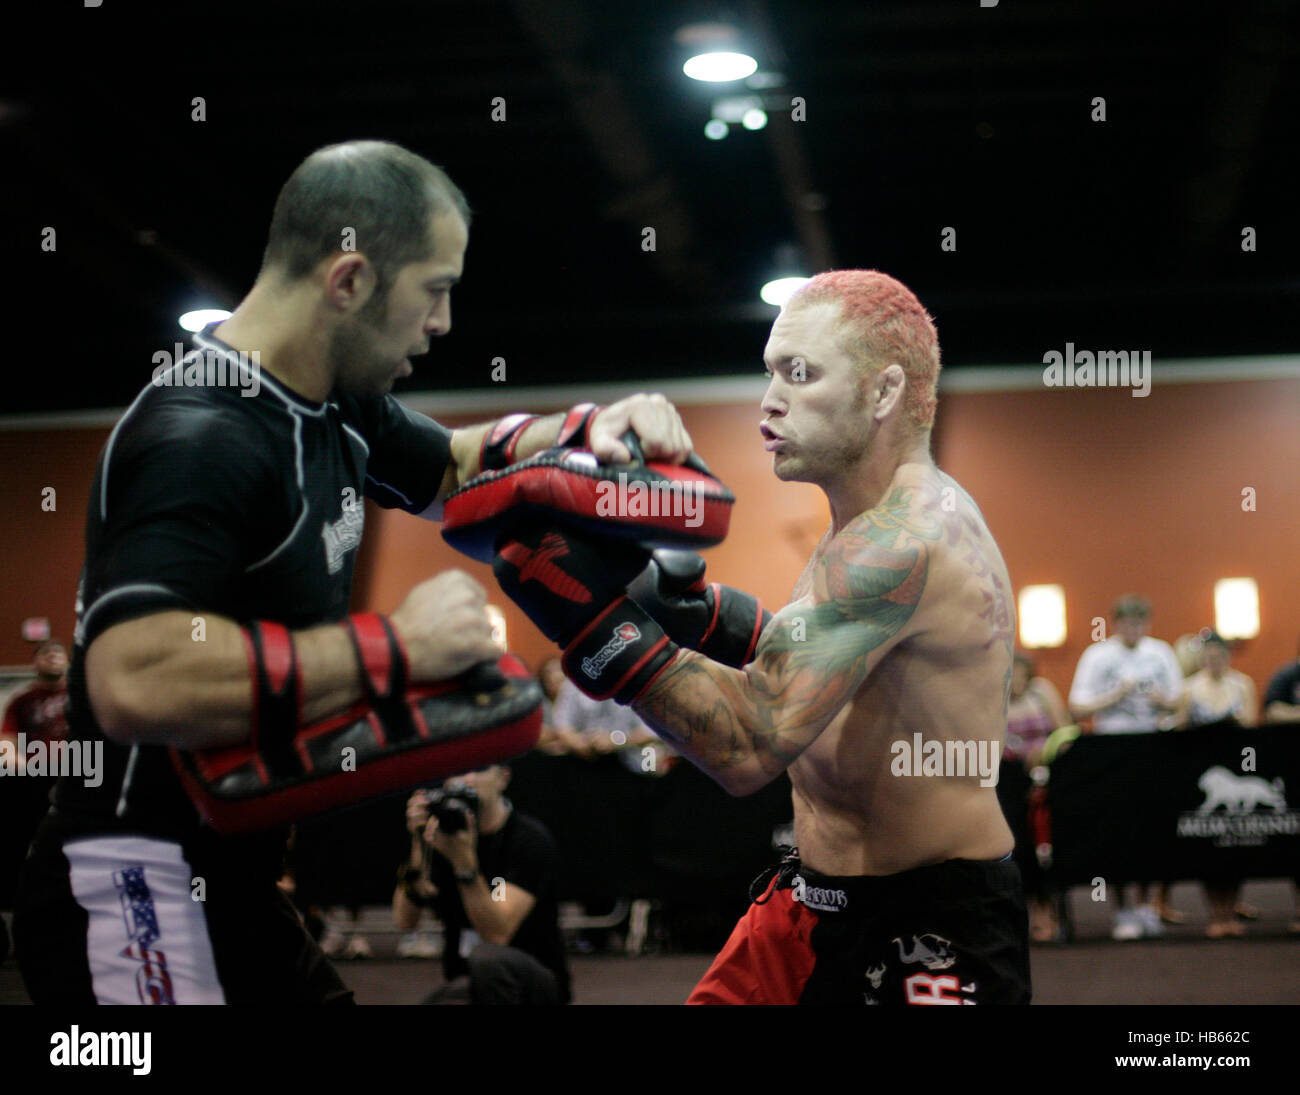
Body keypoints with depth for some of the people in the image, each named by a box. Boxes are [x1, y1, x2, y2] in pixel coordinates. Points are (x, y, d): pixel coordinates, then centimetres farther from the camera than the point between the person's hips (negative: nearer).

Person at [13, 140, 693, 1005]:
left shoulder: (341, 409, 8)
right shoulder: (198, 435, -24)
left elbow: (458, 464, 29)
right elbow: (133, 682, -38)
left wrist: (588, 432, 7)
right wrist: (397, 646, -30)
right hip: (131, 899, -10)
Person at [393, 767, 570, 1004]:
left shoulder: (529, 838, -13)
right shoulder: (442, 835, 2)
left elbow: (496, 934, -24)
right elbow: (405, 921, -10)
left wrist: (464, 862, -35)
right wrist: (418, 845, -21)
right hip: (463, 985, 4)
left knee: (487, 957, -37)